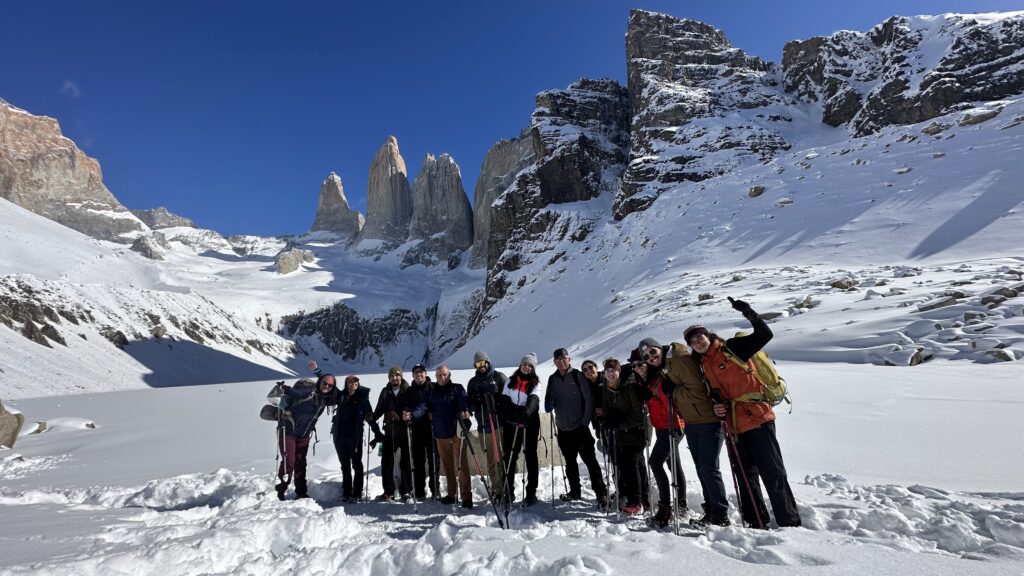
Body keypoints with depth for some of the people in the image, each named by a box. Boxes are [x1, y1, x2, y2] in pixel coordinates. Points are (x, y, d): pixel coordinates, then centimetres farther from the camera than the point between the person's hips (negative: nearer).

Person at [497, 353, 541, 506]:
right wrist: (517, 414, -16)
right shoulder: (511, 381, 9)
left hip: (529, 425, -2)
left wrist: (526, 413, -36)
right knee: (509, 457, 6)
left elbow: (533, 402, -15)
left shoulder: (534, 383, 2)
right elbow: (504, 402, 1)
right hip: (511, 424, 2)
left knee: (531, 457, 6)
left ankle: (531, 492, 16)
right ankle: (509, 492, 18)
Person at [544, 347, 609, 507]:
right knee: (570, 462, 15)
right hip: (563, 428, 5)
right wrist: (549, 405, -8)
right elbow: (548, 400, 16)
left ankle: (601, 494, 2)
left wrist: (585, 421, -12)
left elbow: (589, 399, -9)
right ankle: (575, 491, 29)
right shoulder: (552, 379, 6)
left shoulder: (578, 376, -7)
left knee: (590, 460, -6)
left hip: (580, 427, -5)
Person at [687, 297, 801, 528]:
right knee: (746, 475, 14)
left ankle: (790, 522, 13)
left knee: (772, 473, 0)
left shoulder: (732, 347, -5)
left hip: (758, 418, -7)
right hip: (734, 426, 7)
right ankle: (756, 523, 27)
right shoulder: (703, 366, 12)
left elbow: (765, 335, -15)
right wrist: (716, 408, 1)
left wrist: (749, 314, -27)